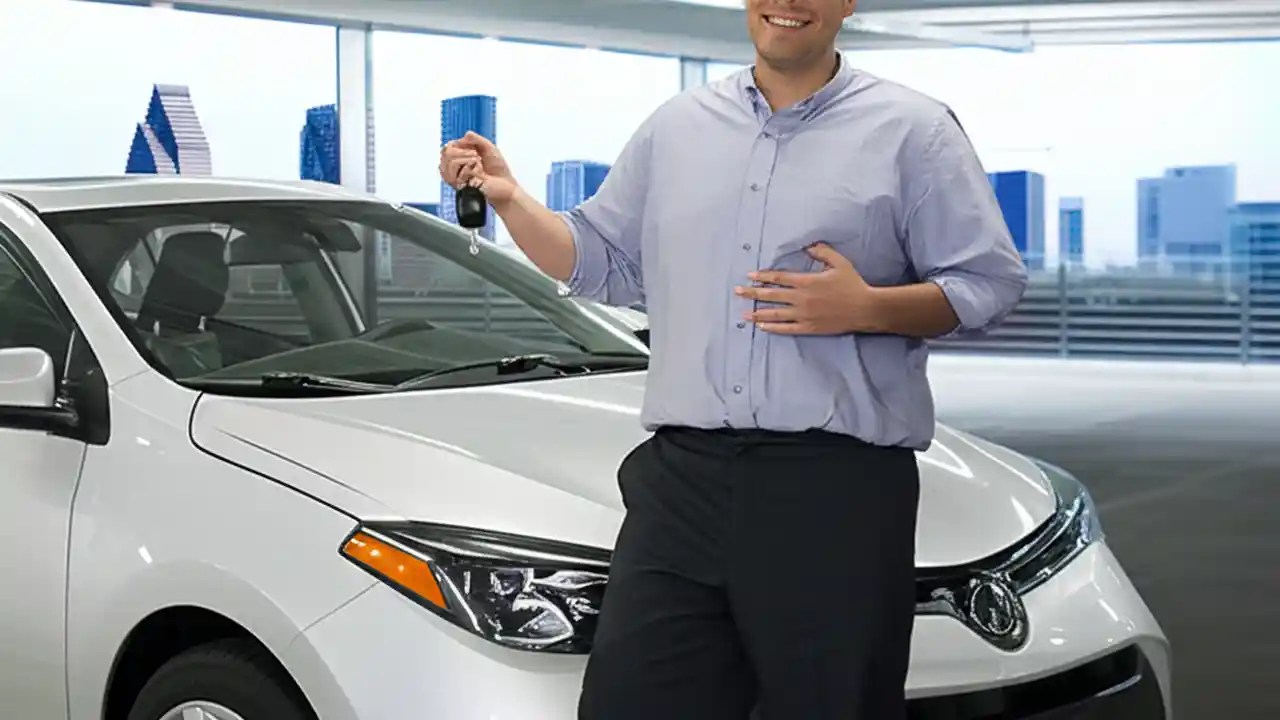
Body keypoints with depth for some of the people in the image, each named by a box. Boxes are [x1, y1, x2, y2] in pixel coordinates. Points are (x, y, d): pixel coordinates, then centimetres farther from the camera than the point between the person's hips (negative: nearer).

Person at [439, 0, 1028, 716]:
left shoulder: (911, 129, 5)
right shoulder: (676, 126, 19)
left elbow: (992, 282, 1)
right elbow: (603, 262, 24)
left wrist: (869, 308, -14)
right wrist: (508, 198, 10)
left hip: (838, 487, -3)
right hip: (683, 476, 4)